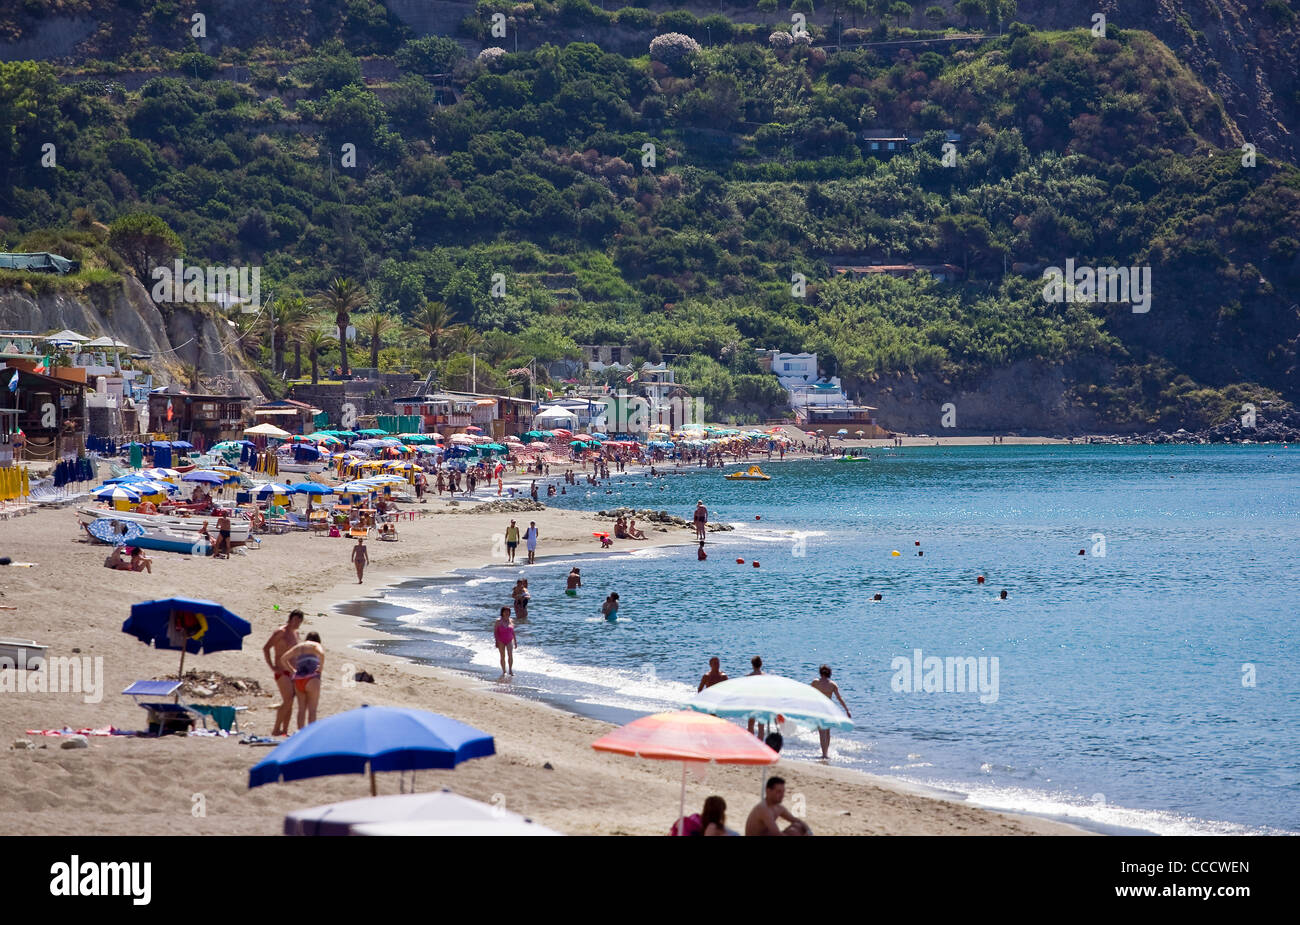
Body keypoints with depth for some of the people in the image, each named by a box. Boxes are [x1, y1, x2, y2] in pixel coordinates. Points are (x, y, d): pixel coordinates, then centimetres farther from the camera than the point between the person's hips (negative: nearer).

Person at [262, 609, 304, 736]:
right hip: (281, 672, -8)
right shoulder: (280, 632, -9)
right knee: (288, 700, -18)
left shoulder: (295, 633, 15)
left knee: (290, 702, 4)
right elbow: (266, 648, -13)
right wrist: (272, 667, -15)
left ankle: (285, 731, 8)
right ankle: (276, 729, -14)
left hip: (291, 672, 8)